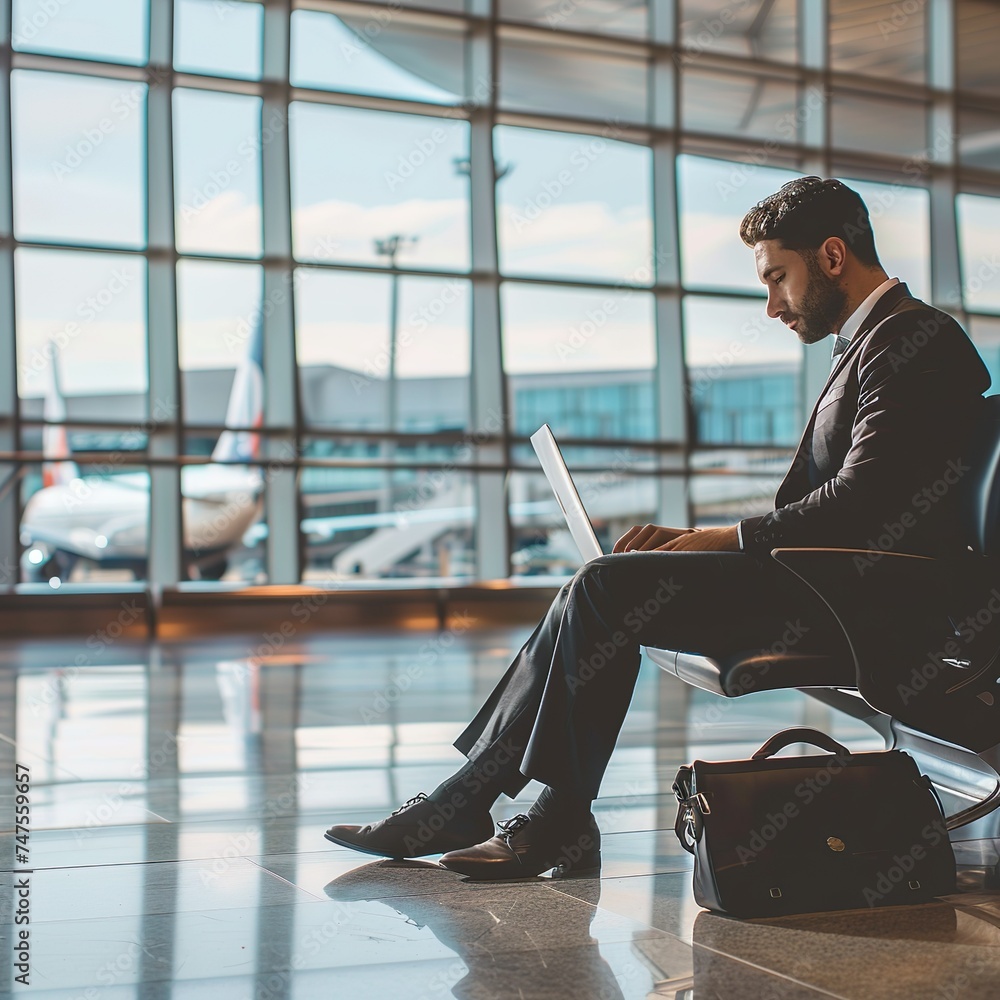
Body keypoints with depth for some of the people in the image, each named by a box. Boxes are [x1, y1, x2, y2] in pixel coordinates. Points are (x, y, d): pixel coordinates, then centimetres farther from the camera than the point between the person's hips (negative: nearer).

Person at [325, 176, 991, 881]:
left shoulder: (915, 337, -9)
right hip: (825, 583, 10)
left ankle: (558, 823, -10)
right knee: (602, 589, 1)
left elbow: (864, 501, -21)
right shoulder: (869, 344, 23)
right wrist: (694, 539, 7)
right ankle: (466, 800, -2)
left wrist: (730, 538, -12)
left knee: (610, 587, -19)